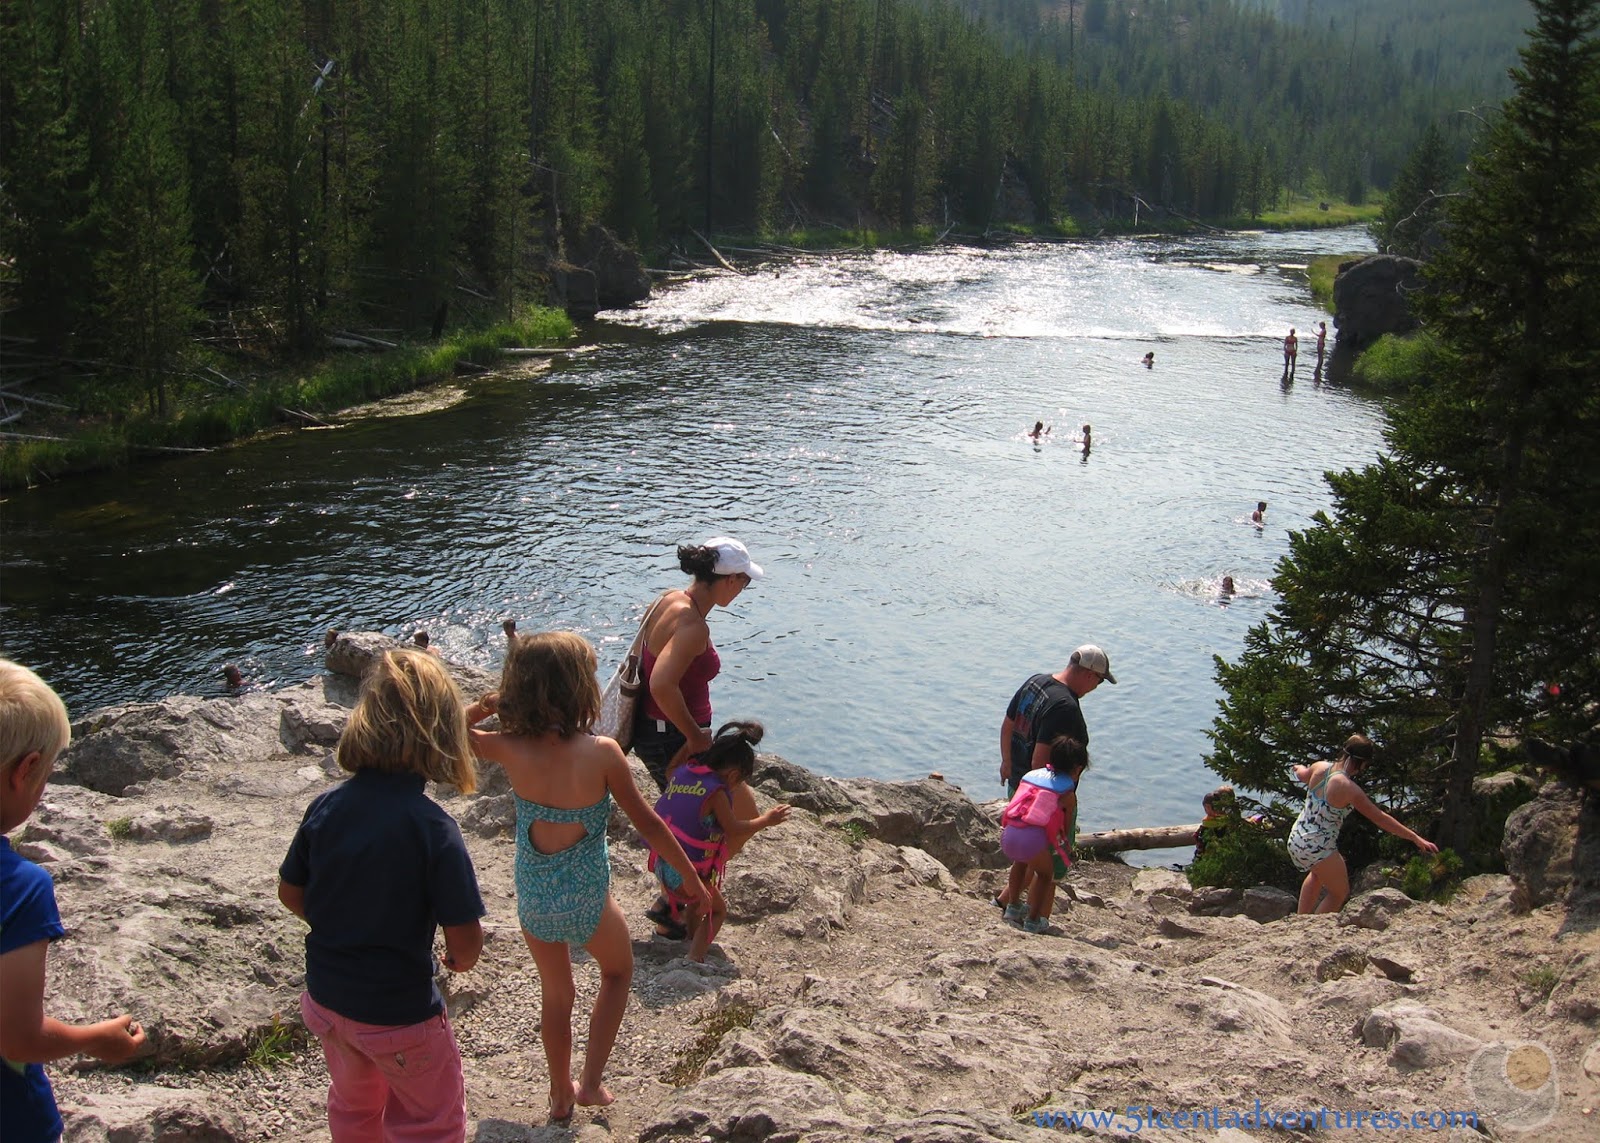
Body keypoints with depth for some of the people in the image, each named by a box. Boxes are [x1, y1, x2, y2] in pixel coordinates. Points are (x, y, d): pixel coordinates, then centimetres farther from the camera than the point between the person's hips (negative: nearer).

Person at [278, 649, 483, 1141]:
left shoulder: (325, 807, -11)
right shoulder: (432, 826, -26)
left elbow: (290, 894, 2)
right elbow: (465, 939, -22)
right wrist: (459, 960, 0)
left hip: (326, 1000, 5)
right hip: (399, 1012, -5)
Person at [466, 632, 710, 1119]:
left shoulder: (511, 751, -17)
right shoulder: (601, 753, -24)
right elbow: (648, 823, -13)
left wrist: (487, 704, -7)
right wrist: (691, 877, -1)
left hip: (533, 901, 3)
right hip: (587, 901, -2)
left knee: (555, 994, 27)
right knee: (618, 971, 29)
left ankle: (561, 1093, 43)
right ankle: (590, 1081, 23)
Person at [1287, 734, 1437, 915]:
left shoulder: (1319, 767, -3)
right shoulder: (1348, 788, -21)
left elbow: (1301, 774, 22)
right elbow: (1379, 818, -18)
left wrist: (1299, 769, 48)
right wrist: (1415, 838, -12)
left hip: (1295, 839, 8)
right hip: (1318, 849, -8)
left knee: (1318, 873, 36)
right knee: (1340, 892, 16)